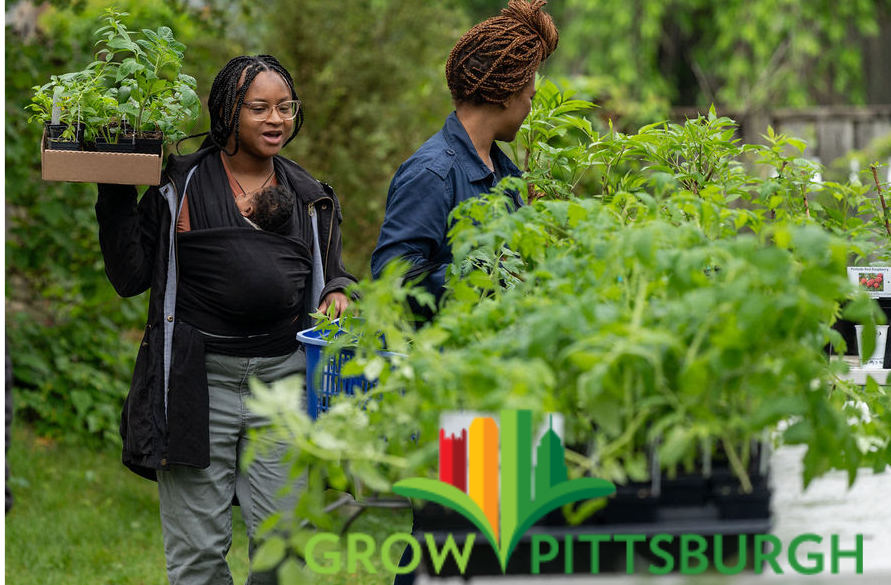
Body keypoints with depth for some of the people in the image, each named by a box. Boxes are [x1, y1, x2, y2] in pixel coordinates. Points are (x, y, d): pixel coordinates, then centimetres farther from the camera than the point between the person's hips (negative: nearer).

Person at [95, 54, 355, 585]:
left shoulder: (310, 198, 14)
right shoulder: (181, 187, 2)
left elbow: (330, 274, 24)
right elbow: (130, 277, 0)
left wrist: (338, 292, 1)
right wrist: (115, 195, -7)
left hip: (283, 377, 3)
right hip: (199, 377, -3)